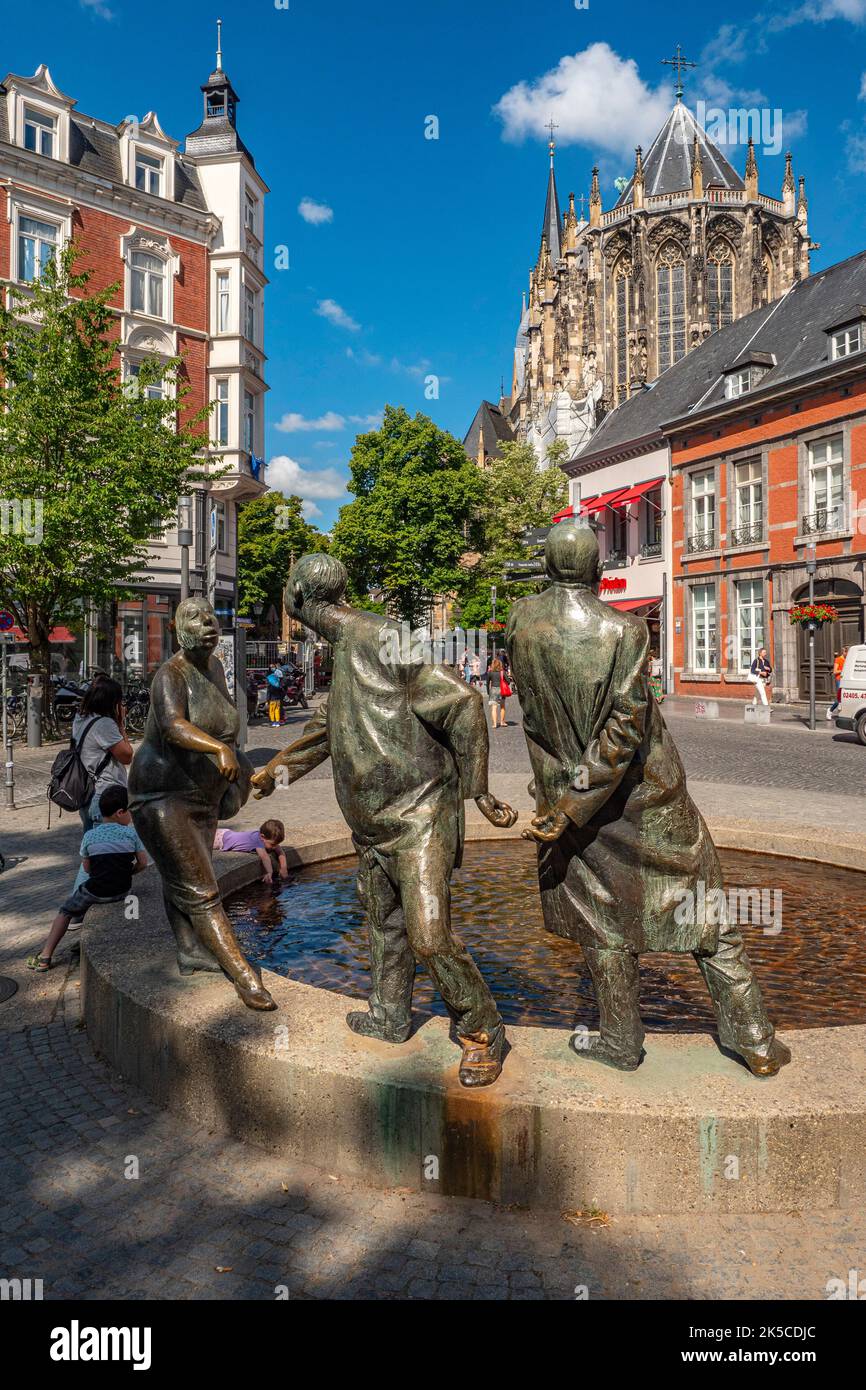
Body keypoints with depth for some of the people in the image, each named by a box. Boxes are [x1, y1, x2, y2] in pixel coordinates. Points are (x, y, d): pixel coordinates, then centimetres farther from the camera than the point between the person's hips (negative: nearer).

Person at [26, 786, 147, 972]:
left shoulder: (90, 836, -3)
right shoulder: (131, 833, -5)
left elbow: (87, 868, 5)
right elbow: (142, 863, 0)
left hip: (95, 890, -2)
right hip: (122, 890, 2)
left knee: (65, 912, 22)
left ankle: (45, 957, 19)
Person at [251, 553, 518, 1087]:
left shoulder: (383, 638, -17)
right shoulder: (345, 653, 13)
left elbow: (463, 703, -21)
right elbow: (324, 728, 29)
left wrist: (477, 790, -17)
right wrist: (275, 772, 39)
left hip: (418, 816, -9)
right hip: (372, 821, 9)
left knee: (429, 934, -12)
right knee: (384, 922, 19)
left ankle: (482, 1032, 7)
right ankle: (390, 1017, 38)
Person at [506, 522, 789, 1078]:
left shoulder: (523, 619, -9)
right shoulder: (625, 629, -18)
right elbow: (626, 727, -20)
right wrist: (565, 814, -15)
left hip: (569, 785, 2)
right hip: (648, 793, -1)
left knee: (605, 917, 16)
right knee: (704, 905, 12)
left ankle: (621, 1041, 27)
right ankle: (755, 1041, 22)